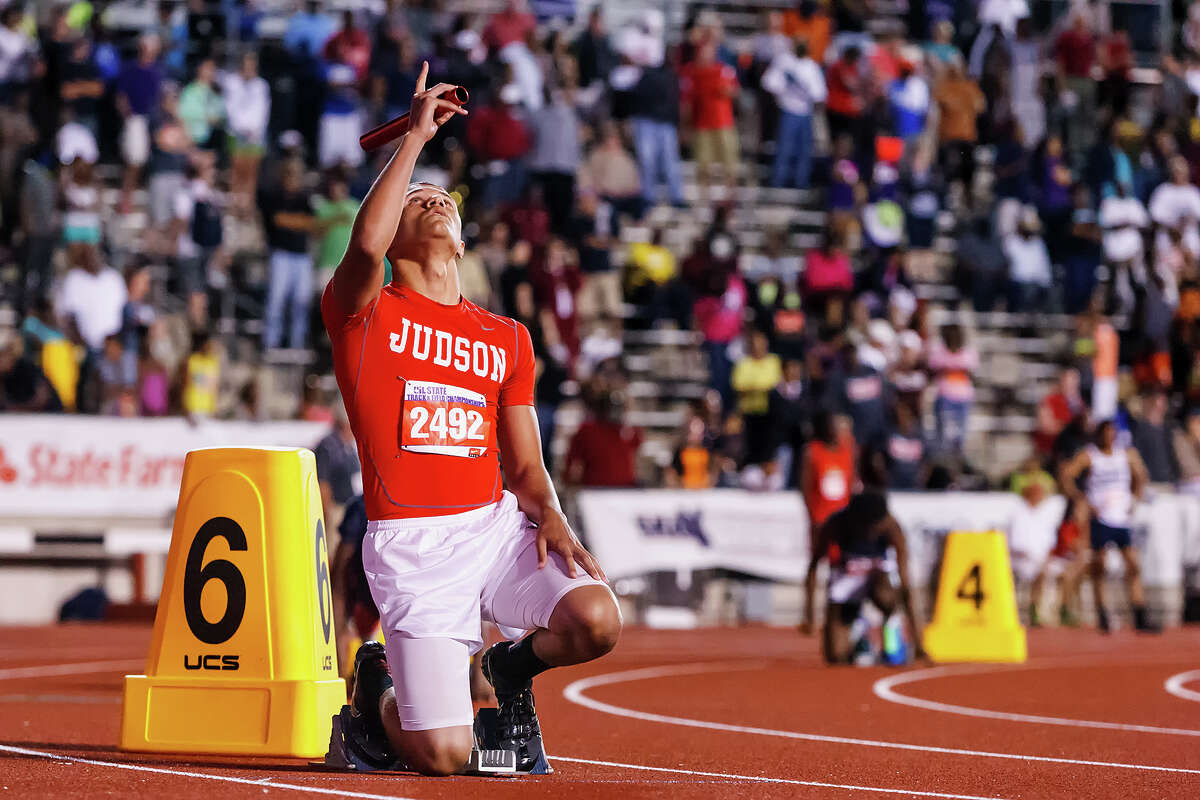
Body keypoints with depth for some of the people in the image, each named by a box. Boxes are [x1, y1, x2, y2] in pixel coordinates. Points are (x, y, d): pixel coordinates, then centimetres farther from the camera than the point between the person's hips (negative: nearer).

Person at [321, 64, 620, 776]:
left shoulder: (507, 338, 17)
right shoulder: (364, 313, 3)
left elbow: (525, 466, 15)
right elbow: (366, 243, -20)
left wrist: (550, 519, -7)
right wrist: (417, 136, -11)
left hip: (496, 524, 4)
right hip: (412, 546, -4)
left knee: (596, 621, -26)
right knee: (444, 756, -16)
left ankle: (514, 666, 11)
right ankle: (380, 686, 22)